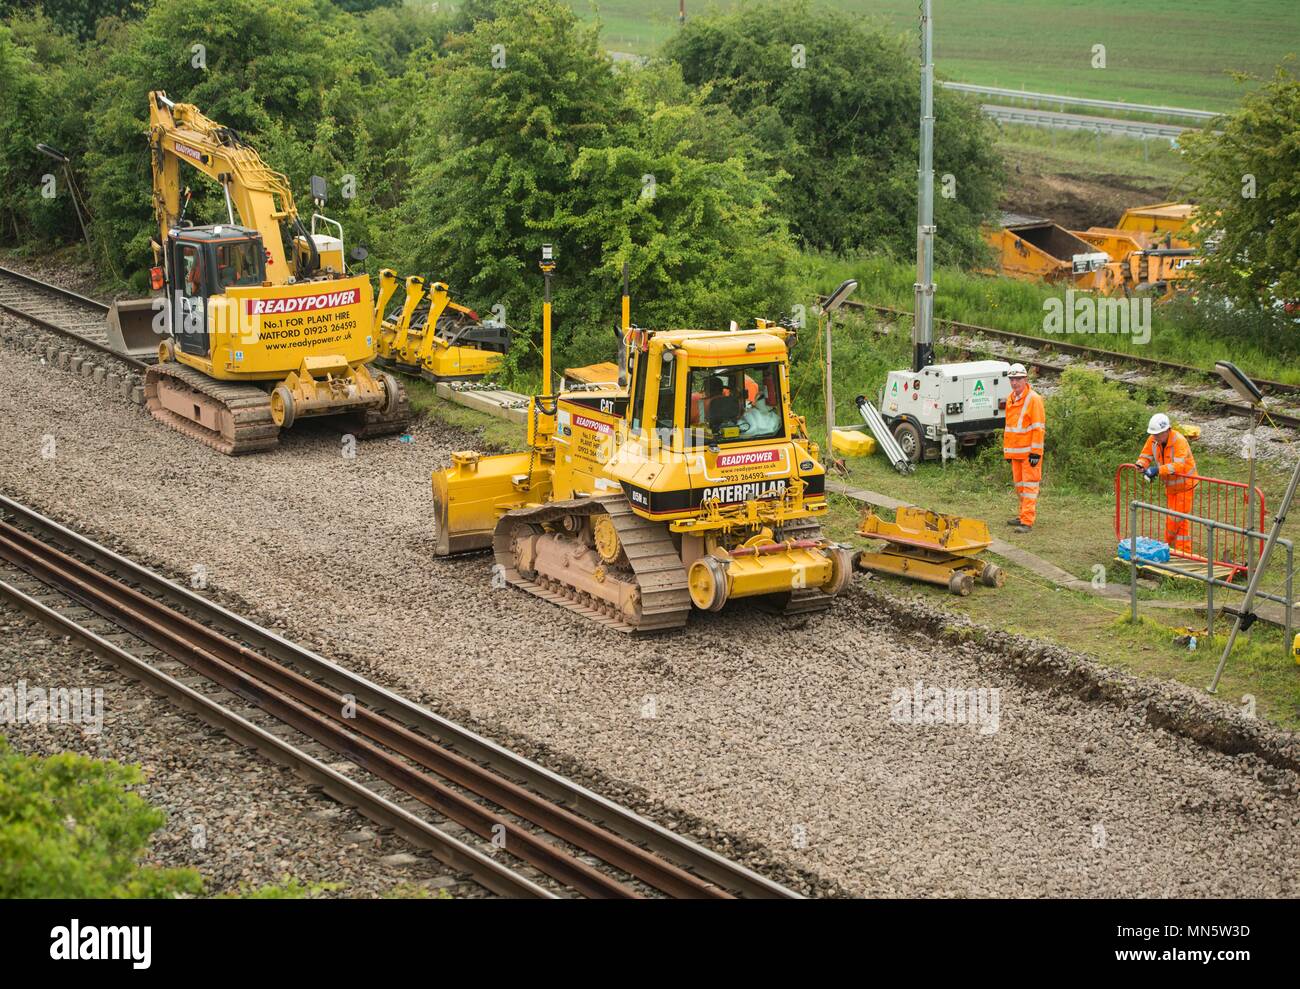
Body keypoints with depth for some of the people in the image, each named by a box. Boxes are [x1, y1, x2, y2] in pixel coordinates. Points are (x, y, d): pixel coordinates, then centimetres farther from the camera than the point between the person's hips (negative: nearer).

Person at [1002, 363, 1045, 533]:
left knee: (1029, 485, -9)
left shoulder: (1034, 399, -11)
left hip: (1029, 451, -8)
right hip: (1015, 451, 8)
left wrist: (1035, 452, -18)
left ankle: (1027, 521, -13)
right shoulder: (1010, 399, 14)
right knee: (1019, 485, 15)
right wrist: (1007, 449, 21)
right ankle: (1024, 515, 25)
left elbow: (1038, 428, -14)